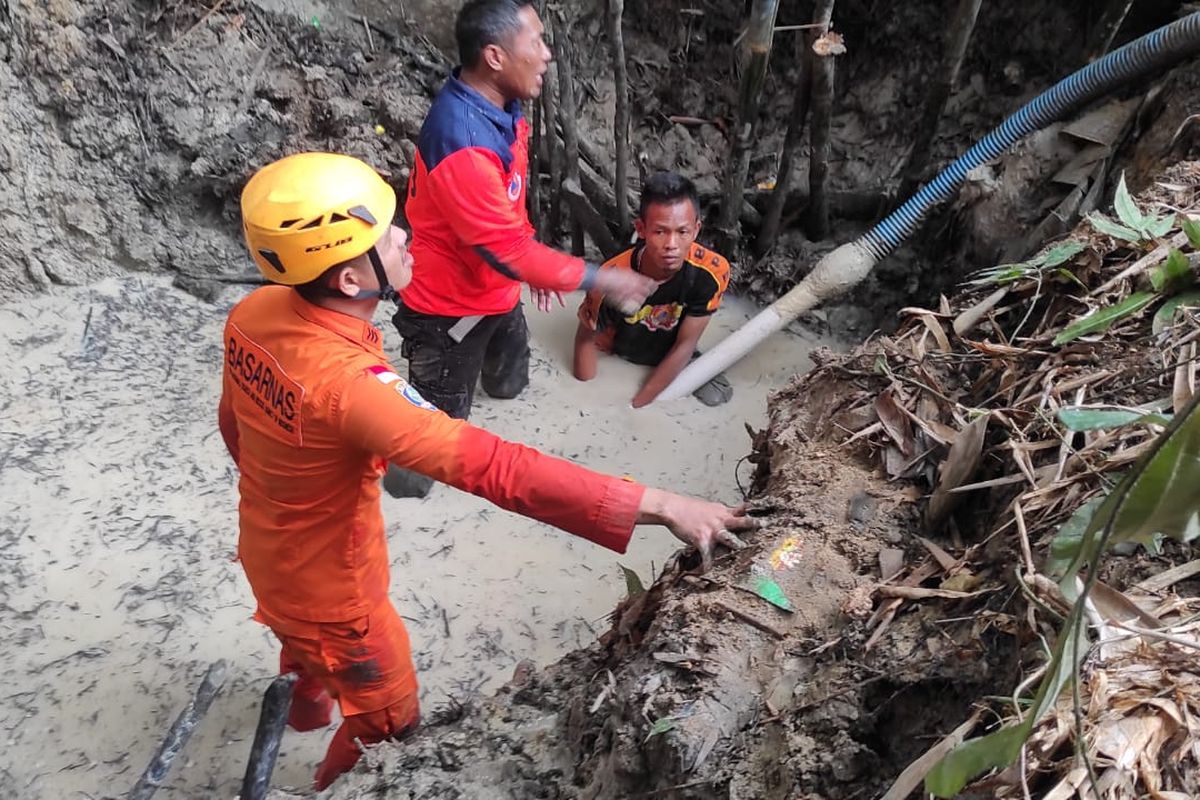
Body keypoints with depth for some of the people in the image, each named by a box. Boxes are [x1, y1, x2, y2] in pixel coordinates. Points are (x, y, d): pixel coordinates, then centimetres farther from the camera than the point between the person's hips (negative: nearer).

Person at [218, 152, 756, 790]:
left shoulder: (252, 313, -15)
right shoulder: (347, 382, -41)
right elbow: (496, 468, -46)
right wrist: (662, 506, -45)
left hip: (266, 550, 8)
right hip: (329, 583, -8)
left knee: (303, 641, 39)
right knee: (386, 721, 20)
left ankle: (305, 708, 71)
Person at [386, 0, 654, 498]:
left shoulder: (500, 107, -4)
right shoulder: (463, 143, -36)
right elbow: (508, 250, -32)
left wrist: (539, 266, 14)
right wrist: (599, 280, -24)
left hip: (496, 291, 9)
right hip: (451, 306, -9)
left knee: (508, 384, 30)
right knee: (441, 414, 12)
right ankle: (403, 467, 38)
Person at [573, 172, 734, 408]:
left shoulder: (711, 272, -31)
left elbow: (684, 345, -21)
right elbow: (586, 338, -15)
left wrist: (635, 406, -21)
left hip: (671, 360, 1)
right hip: (616, 360, 0)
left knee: (714, 395, -12)